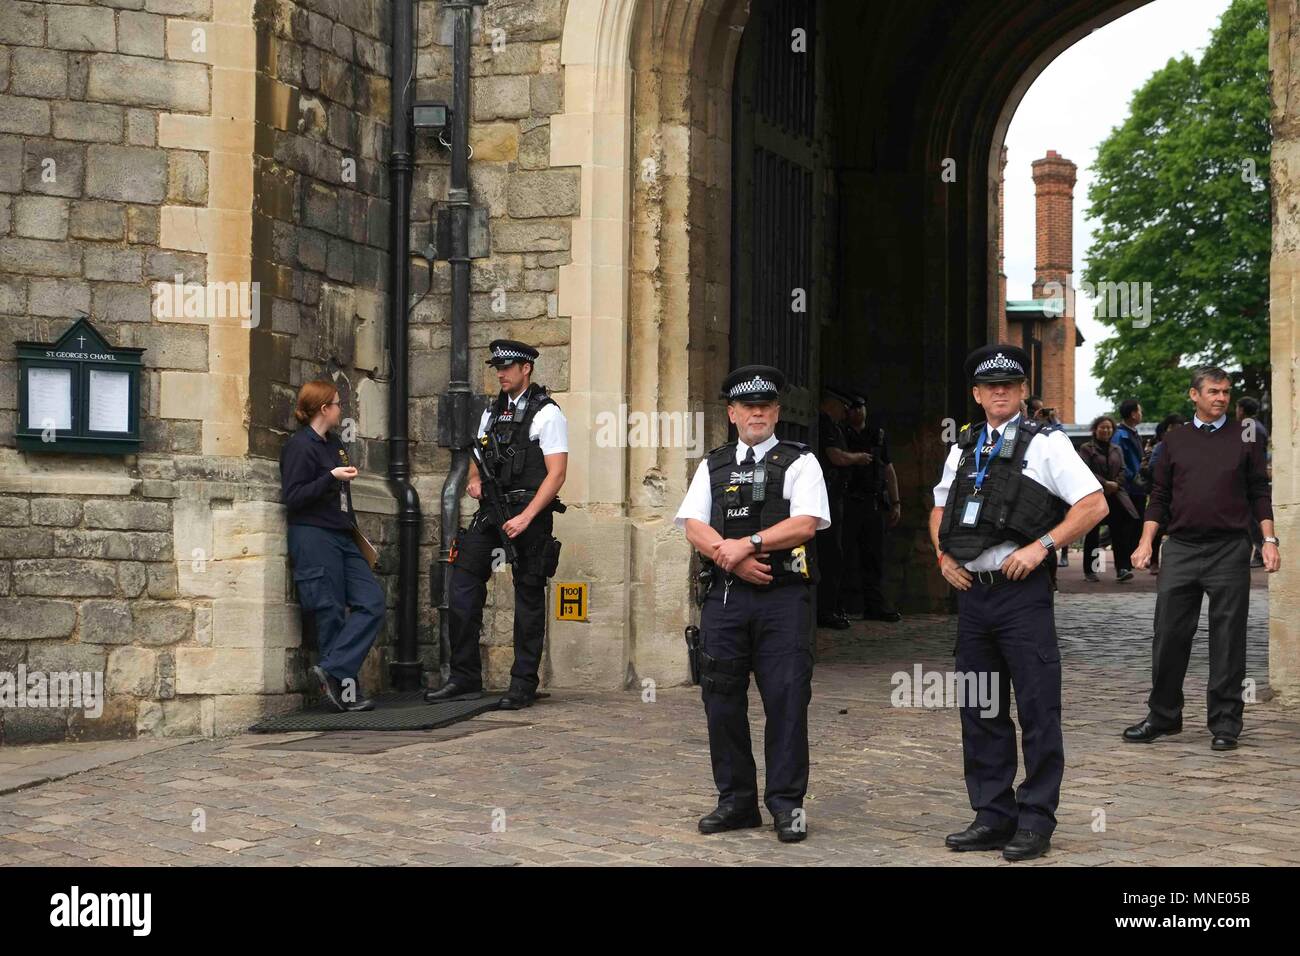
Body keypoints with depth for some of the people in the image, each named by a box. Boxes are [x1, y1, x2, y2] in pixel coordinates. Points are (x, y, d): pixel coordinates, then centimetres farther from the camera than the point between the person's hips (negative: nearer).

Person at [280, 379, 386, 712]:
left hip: (341, 537, 9)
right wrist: (332, 477, -22)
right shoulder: (300, 446, -8)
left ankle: (331, 671, -8)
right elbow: (293, 497, -15)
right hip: (313, 538, -9)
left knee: (371, 603, -3)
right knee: (332, 614, -6)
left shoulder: (334, 444, 18)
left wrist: (354, 530, 26)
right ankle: (343, 687, -1)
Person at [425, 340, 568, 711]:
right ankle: (465, 679, 5)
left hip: (529, 513, -6)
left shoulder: (546, 413, -5)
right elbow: (477, 460, 26)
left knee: (529, 598, 2)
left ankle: (523, 686, 9)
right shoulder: (492, 412, 16)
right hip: (491, 512, 6)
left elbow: (556, 474, -12)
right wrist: (475, 481, 3)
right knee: (462, 587, -2)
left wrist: (526, 517, -20)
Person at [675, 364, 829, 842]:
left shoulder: (799, 462, 6)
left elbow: (806, 523, -8)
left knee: (786, 699, -5)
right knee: (722, 698, 4)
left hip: (783, 598, -3)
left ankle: (786, 803, 4)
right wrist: (735, 559, -11)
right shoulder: (713, 466, 16)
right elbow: (693, 526, 5)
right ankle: (736, 800, 14)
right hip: (724, 596, 3)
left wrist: (748, 543, -15)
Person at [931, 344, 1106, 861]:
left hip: (1022, 591, -6)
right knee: (979, 711, 9)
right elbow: (939, 510, 27)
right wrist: (943, 555, 9)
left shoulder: (1046, 444, -2)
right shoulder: (962, 449, 15)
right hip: (971, 591, 6)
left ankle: (1036, 820, 5)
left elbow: (1094, 504, -8)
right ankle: (993, 815, 18)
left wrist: (1040, 546, -14)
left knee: (1038, 711, -3)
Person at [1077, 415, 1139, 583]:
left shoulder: (1116, 450, 16)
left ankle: (1122, 568, -10)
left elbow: (1122, 470, 10)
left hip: (1115, 495, 4)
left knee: (1120, 532, -8)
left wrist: (1115, 485, -9)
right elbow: (1087, 471, -9)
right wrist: (1105, 483, -15)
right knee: (1092, 534, 2)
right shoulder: (1086, 448, 1)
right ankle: (1089, 571, 9)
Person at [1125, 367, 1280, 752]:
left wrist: (1269, 539, -2)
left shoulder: (1244, 437, 7)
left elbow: (1259, 492, 7)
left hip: (1230, 550, -2)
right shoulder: (1176, 439, 11)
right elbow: (1160, 497, 13)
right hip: (1181, 548, 2)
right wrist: (1146, 541, 3)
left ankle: (1225, 722, 8)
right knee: (1169, 635, 3)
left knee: (1227, 638, 1)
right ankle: (1163, 715, 15)